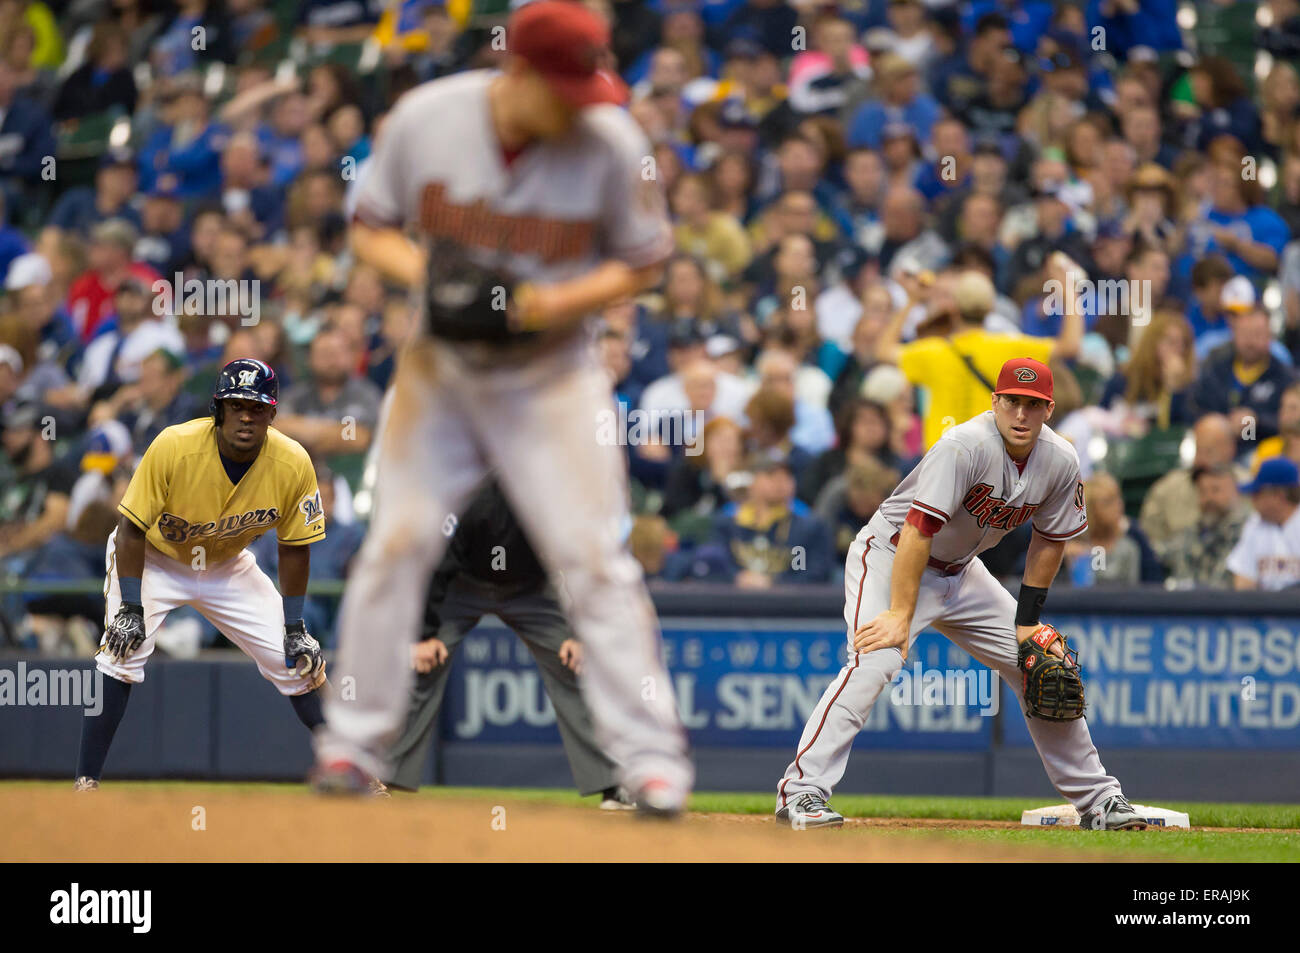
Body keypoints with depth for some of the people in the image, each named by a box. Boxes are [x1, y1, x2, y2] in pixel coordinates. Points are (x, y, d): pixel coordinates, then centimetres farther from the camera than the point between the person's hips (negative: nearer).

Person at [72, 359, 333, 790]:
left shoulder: (294, 465, -23)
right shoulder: (173, 447, -32)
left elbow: (294, 548, -8)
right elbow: (132, 529, -23)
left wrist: (294, 627, -7)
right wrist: (131, 608, -28)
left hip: (228, 567, 3)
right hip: (154, 559, -3)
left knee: (292, 658, -1)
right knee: (123, 654, -24)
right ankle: (86, 783, -18)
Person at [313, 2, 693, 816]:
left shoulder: (611, 144, -15)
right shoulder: (426, 118, -12)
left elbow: (642, 263, -3)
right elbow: (371, 229, 1)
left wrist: (556, 303, -20)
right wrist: (426, 275, -20)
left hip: (552, 374, -1)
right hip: (440, 367, 1)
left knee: (596, 558, -8)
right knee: (397, 544, 1)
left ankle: (652, 756, -4)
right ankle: (354, 742, 14)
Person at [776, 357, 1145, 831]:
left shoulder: (1060, 462, -8)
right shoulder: (965, 446, -30)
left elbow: (1049, 539, 6)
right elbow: (918, 529, -33)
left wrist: (1029, 622, 4)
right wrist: (901, 615, -37)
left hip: (960, 573, 7)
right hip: (890, 557, -7)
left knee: (1042, 666, 7)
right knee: (873, 662, -29)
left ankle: (1095, 797, 19)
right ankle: (802, 791, -30)